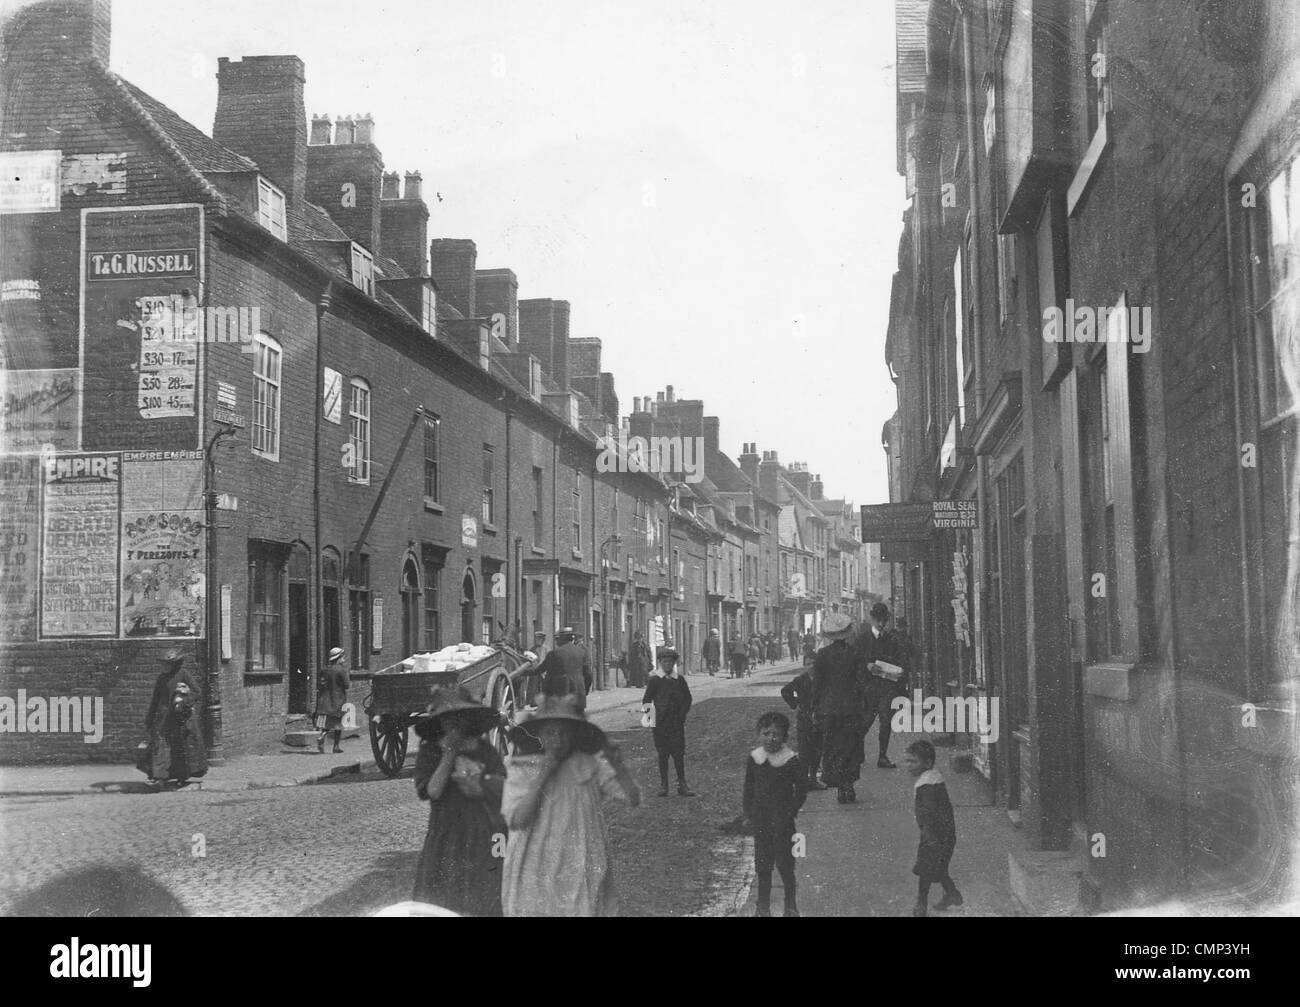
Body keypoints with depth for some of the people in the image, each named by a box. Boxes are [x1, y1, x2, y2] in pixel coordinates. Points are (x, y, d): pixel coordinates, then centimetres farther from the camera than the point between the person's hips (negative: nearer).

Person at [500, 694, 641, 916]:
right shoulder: (521, 769, -1)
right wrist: (543, 773, -14)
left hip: (581, 875, 1)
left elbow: (633, 799, -6)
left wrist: (616, 764, -19)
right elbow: (516, 821, -13)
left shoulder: (591, 766, 1)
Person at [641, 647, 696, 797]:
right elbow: (647, 699, 3)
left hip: (677, 722, 1)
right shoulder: (655, 680, 2)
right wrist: (647, 707, -18)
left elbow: (687, 698, 14)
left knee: (679, 753, -1)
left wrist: (682, 714, 2)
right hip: (660, 722, -1)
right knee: (662, 754, 4)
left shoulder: (679, 680, 8)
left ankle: (682, 785, 4)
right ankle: (663, 785, 12)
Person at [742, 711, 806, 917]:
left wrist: (791, 811, -9)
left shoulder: (791, 761, -9)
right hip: (760, 820, 3)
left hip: (782, 820, -3)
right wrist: (748, 813, 5)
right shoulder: (753, 759, 1)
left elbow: (801, 789, -3)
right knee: (762, 865, 8)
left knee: (784, 864, 1)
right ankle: (763, 906, 20)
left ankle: (791, 905, 17)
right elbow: (748, 789, 9)